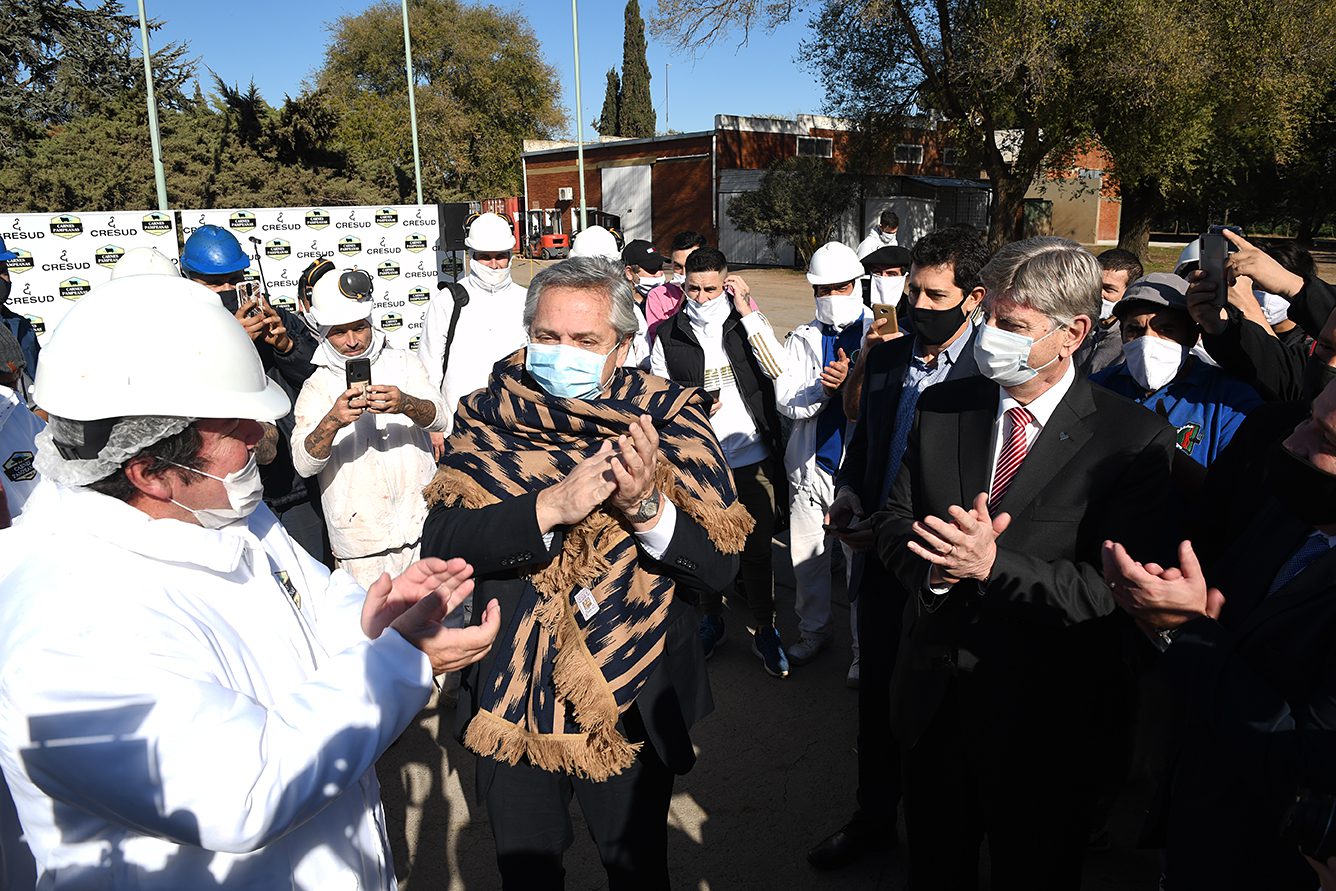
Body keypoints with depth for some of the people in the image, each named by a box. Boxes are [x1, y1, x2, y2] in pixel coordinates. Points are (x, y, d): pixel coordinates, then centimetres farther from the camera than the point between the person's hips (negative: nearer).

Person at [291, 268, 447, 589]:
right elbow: (303, 465, -9)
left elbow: (439, 418, -9)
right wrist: (332, 422, -29)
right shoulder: (316, 388, 3)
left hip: (423, 527, 1)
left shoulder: (403, 363, 7)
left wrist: (405, 404, -30)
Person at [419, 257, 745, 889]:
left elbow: (721, 565, -14)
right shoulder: (489, 418, -7)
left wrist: (646, 506, -32)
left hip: (633, 709, -1)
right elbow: (439, 544, -18)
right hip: (513, 701, 1)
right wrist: (550, 507, -31)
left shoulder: (669, 420, -11)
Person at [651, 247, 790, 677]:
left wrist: (748, 312, -16)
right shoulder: (668, 335, 1)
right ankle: (711, 619, 37)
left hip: (752, 459, -1)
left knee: (758, 549, 8)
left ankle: (764, 631, 25)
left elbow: (778, 369, -16)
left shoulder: (747, 324, 0)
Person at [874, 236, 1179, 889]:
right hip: (931, 694, 4)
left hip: (1042, 719, -3)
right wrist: (934, 564, -22)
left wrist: (994, 564, -31)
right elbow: (893, 522, 0)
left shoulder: (1135, 441, -15)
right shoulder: (942, 407, -2)